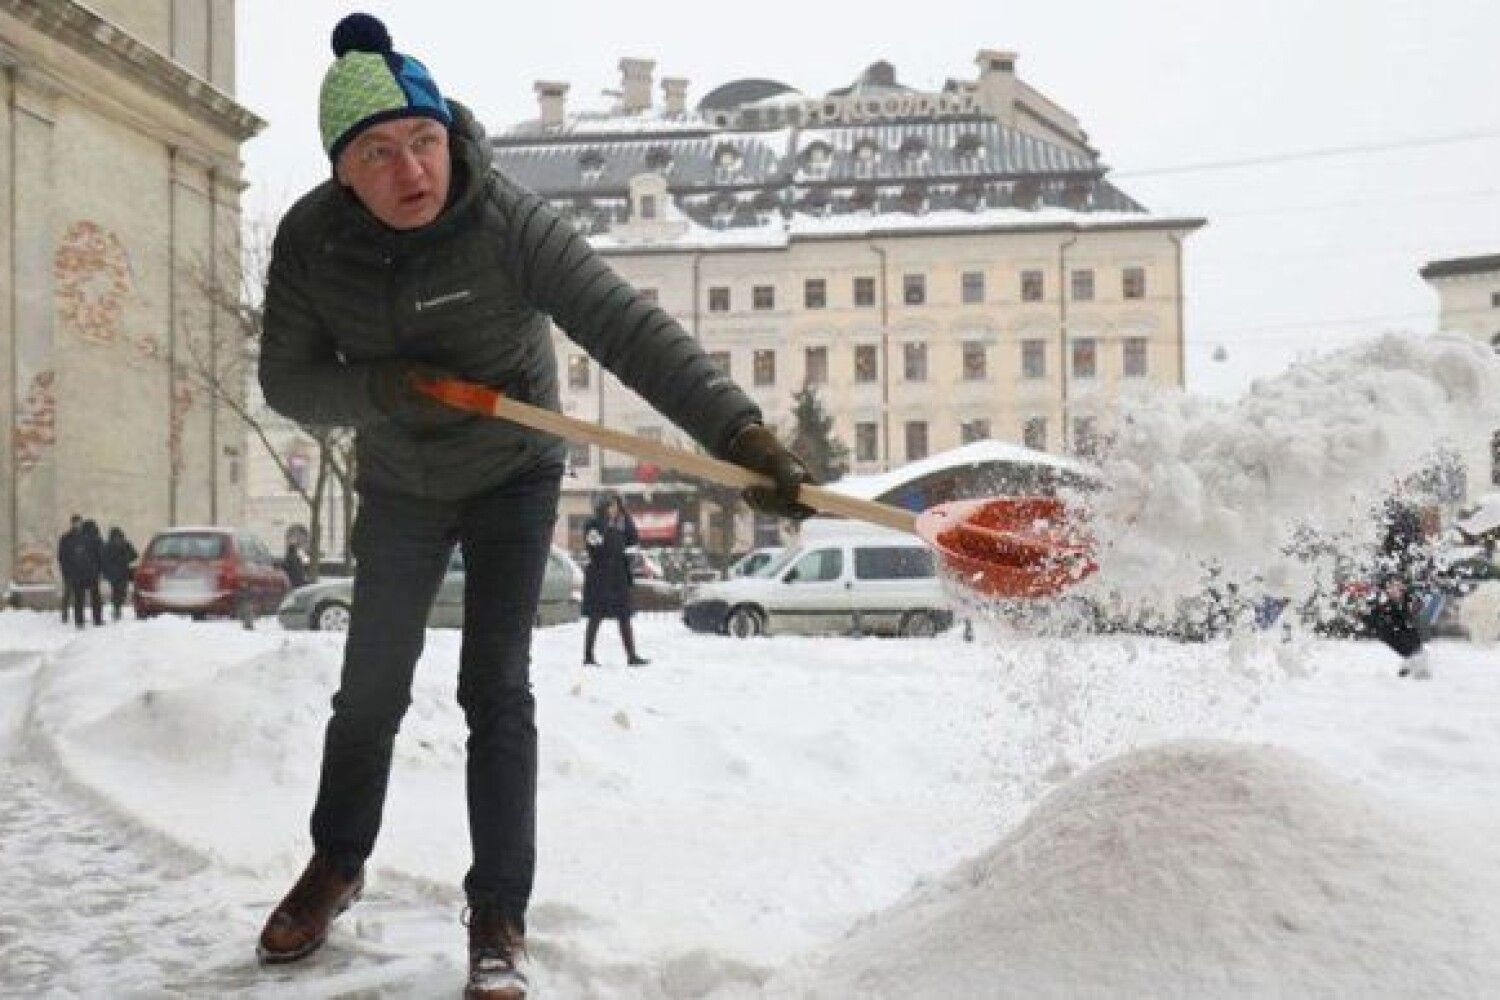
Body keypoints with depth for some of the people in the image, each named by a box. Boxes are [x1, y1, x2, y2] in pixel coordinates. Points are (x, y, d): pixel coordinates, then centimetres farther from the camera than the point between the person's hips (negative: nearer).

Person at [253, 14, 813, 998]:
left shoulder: (509, 223, -30)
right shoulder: (311, 240, -19)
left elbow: (629, 327, -39)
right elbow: (288, 379, -12)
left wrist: (737, 429, -50)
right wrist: (381, 389, -33)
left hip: (513, 478, -3)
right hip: (401, 486, 3)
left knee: (497, 689, -8)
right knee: (371, 688, 11)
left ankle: (500, 920, 4)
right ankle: (337, 864, 37)